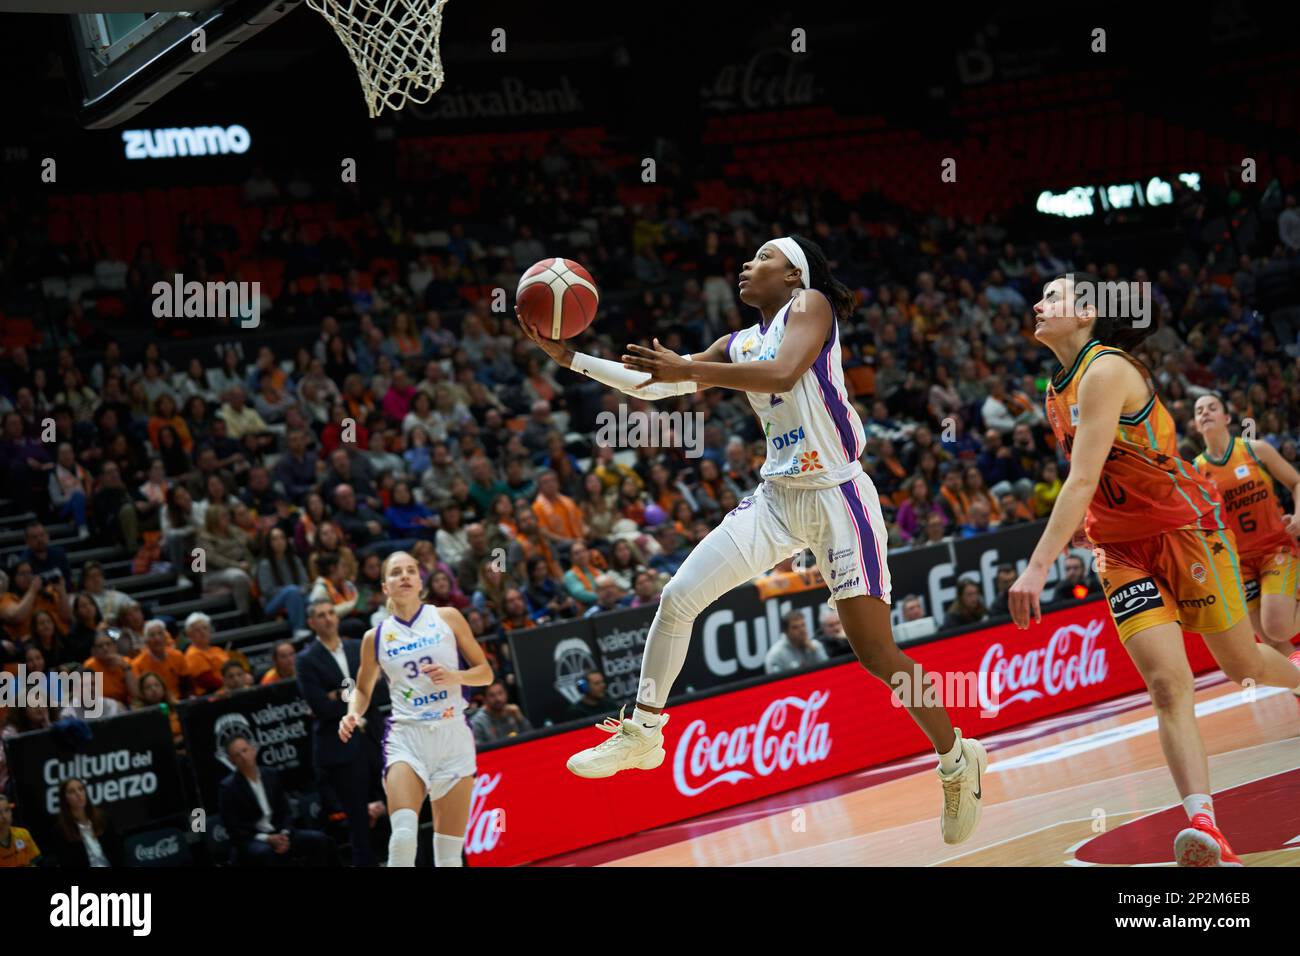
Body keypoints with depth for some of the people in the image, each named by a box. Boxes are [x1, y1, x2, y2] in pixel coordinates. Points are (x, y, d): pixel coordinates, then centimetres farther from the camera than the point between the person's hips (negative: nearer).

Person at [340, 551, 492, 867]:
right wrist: (354, 714, 0)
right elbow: (363, 689, 21)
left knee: (449, 853, -1)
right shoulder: (376, 637, 8)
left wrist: (454, 677, -10)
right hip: (406, 737, -1)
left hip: (452, 735, 1)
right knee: (403, 835, -25)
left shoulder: (447, 618, 6)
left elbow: (485, 673, 10)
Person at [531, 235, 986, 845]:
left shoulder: (810, 305, -6)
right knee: (678, 597, -2)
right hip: (777, 497, 7)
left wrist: (689, 370, -25)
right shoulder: (740, 344, 13)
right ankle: (643, 733, 12)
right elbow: (654, 386, 16)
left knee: (876, 652, -7)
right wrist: (570, 357, 9)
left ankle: (958, 759, 12)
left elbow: (785, 372, -26)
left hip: (837, 496, -7)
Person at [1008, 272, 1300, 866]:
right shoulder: (1058, 387, 6)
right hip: (1122, 548, 6)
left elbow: (1083, 481, -30)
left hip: (1185, 528, -6)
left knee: (1241, 665, 8)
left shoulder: (1106, 371, -21)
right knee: (1167, 684, -13)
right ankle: (1203, 822, -26)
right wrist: (1086, 520, 9)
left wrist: (1037, 567, -35)